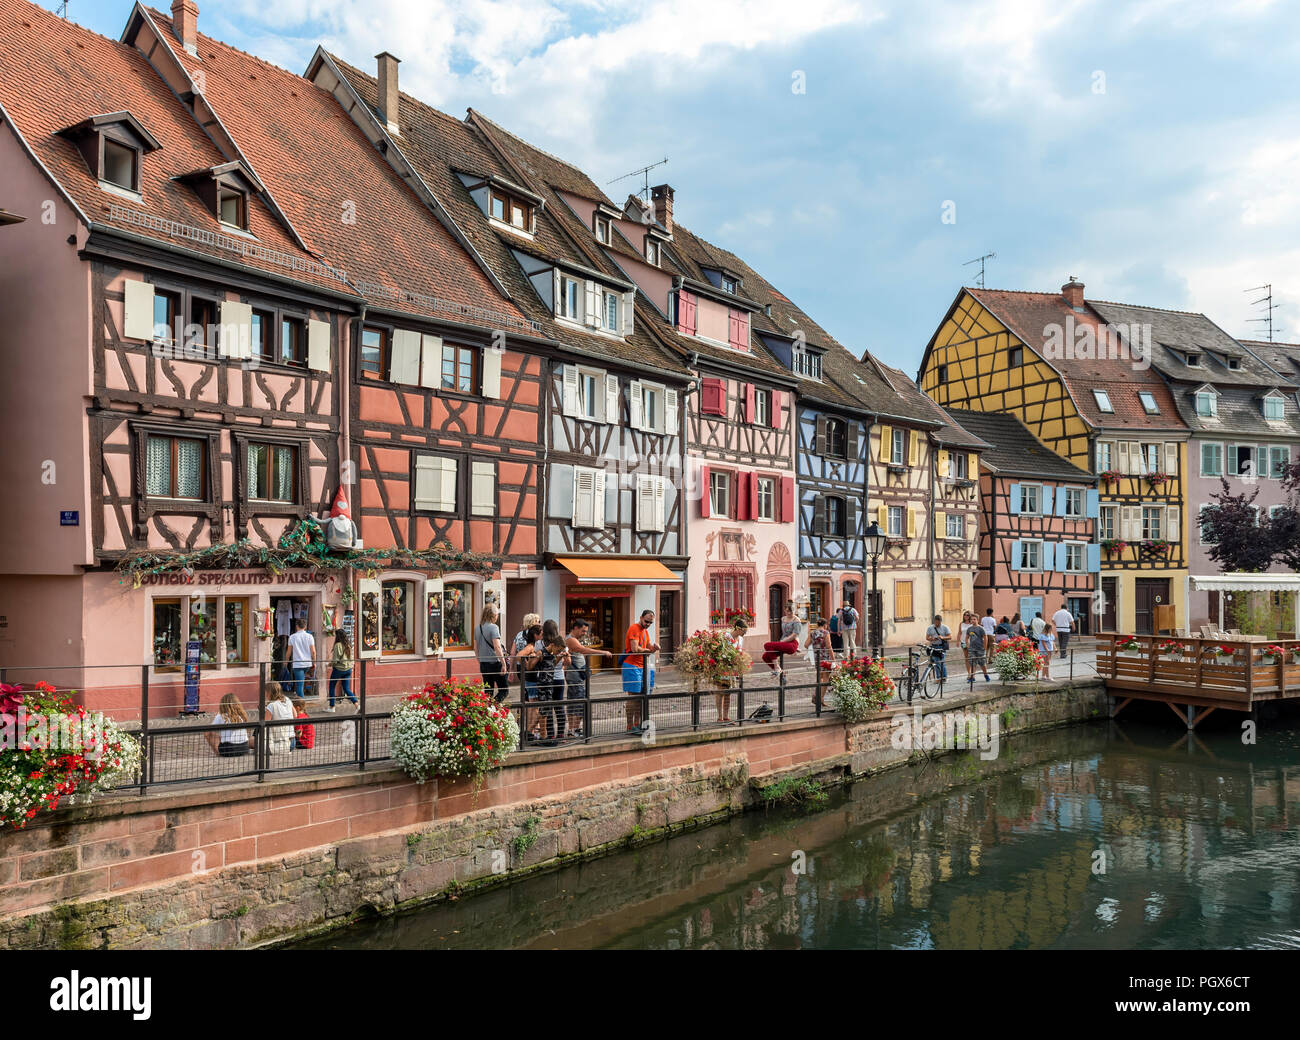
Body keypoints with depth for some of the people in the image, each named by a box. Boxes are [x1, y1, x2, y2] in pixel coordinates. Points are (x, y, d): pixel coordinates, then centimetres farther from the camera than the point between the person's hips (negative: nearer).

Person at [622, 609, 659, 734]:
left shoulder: (645, 631, 18)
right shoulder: (634, 628, -12)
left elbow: (650, 649, 18)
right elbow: (635, 649, -22)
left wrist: (654, 647, -5)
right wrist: (647, 650, -6)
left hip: (641, 666, 9)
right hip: (632, 666, -9)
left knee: (640, 696, 11)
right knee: (633, 697, -8)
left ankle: (637, 724, 19)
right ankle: (630, 727, -4)